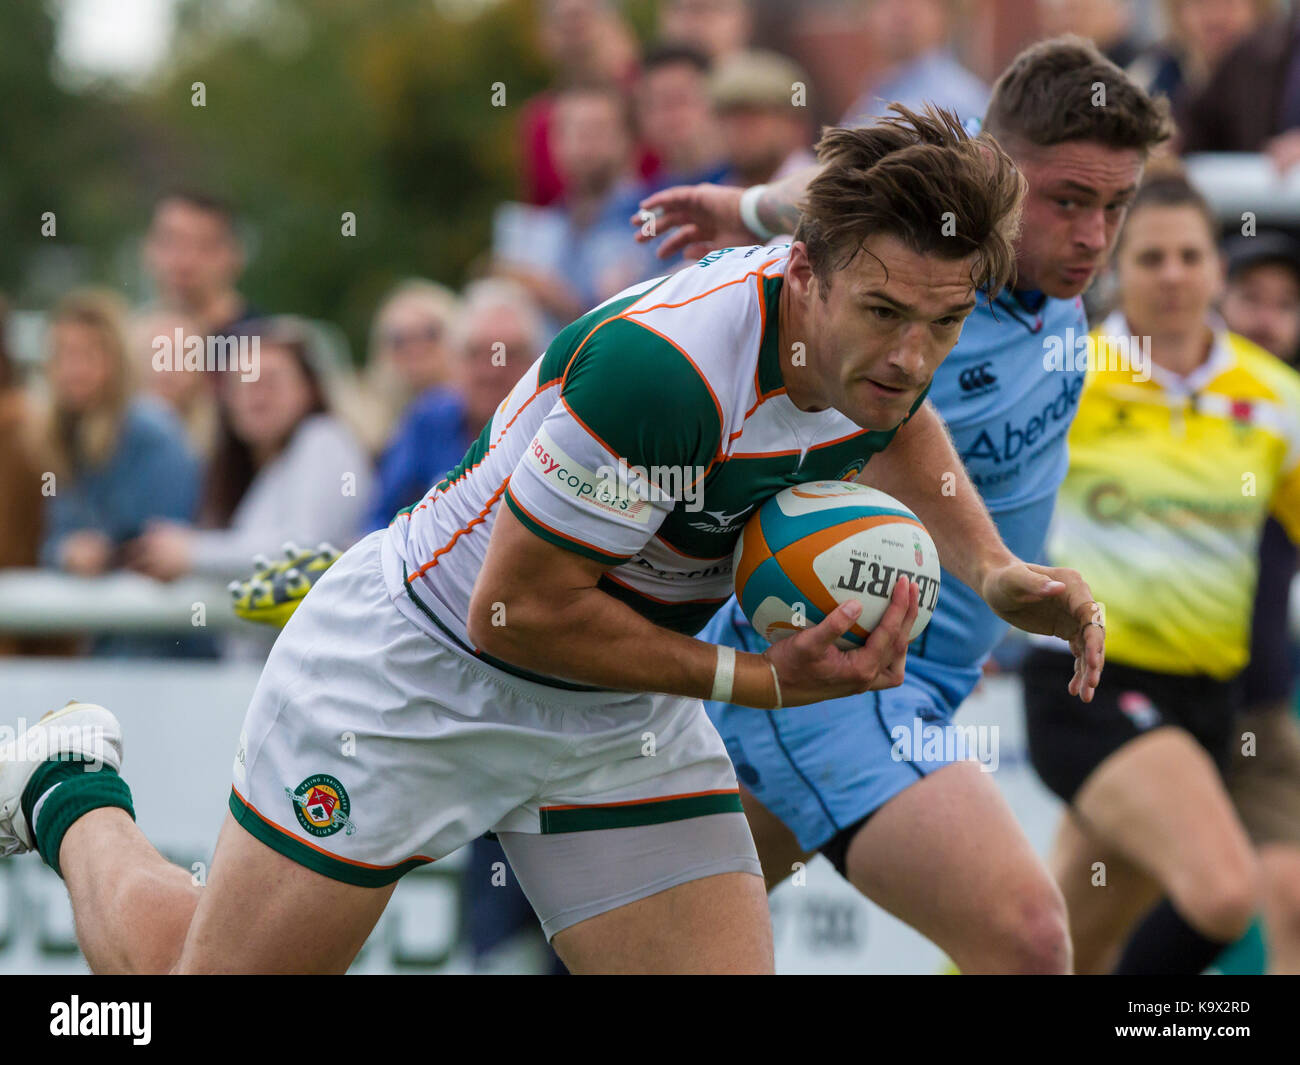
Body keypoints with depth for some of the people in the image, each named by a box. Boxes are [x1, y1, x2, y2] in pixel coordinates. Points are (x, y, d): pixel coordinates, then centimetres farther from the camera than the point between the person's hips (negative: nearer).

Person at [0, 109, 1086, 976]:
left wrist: (989, 564, 2)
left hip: (624, 718, 6)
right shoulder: (661, 362, -38)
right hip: (413, 670, -6)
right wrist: (757, 679, -26)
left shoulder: (877, 352, -13)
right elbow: (516, 612, -28)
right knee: (205, 970, 8)